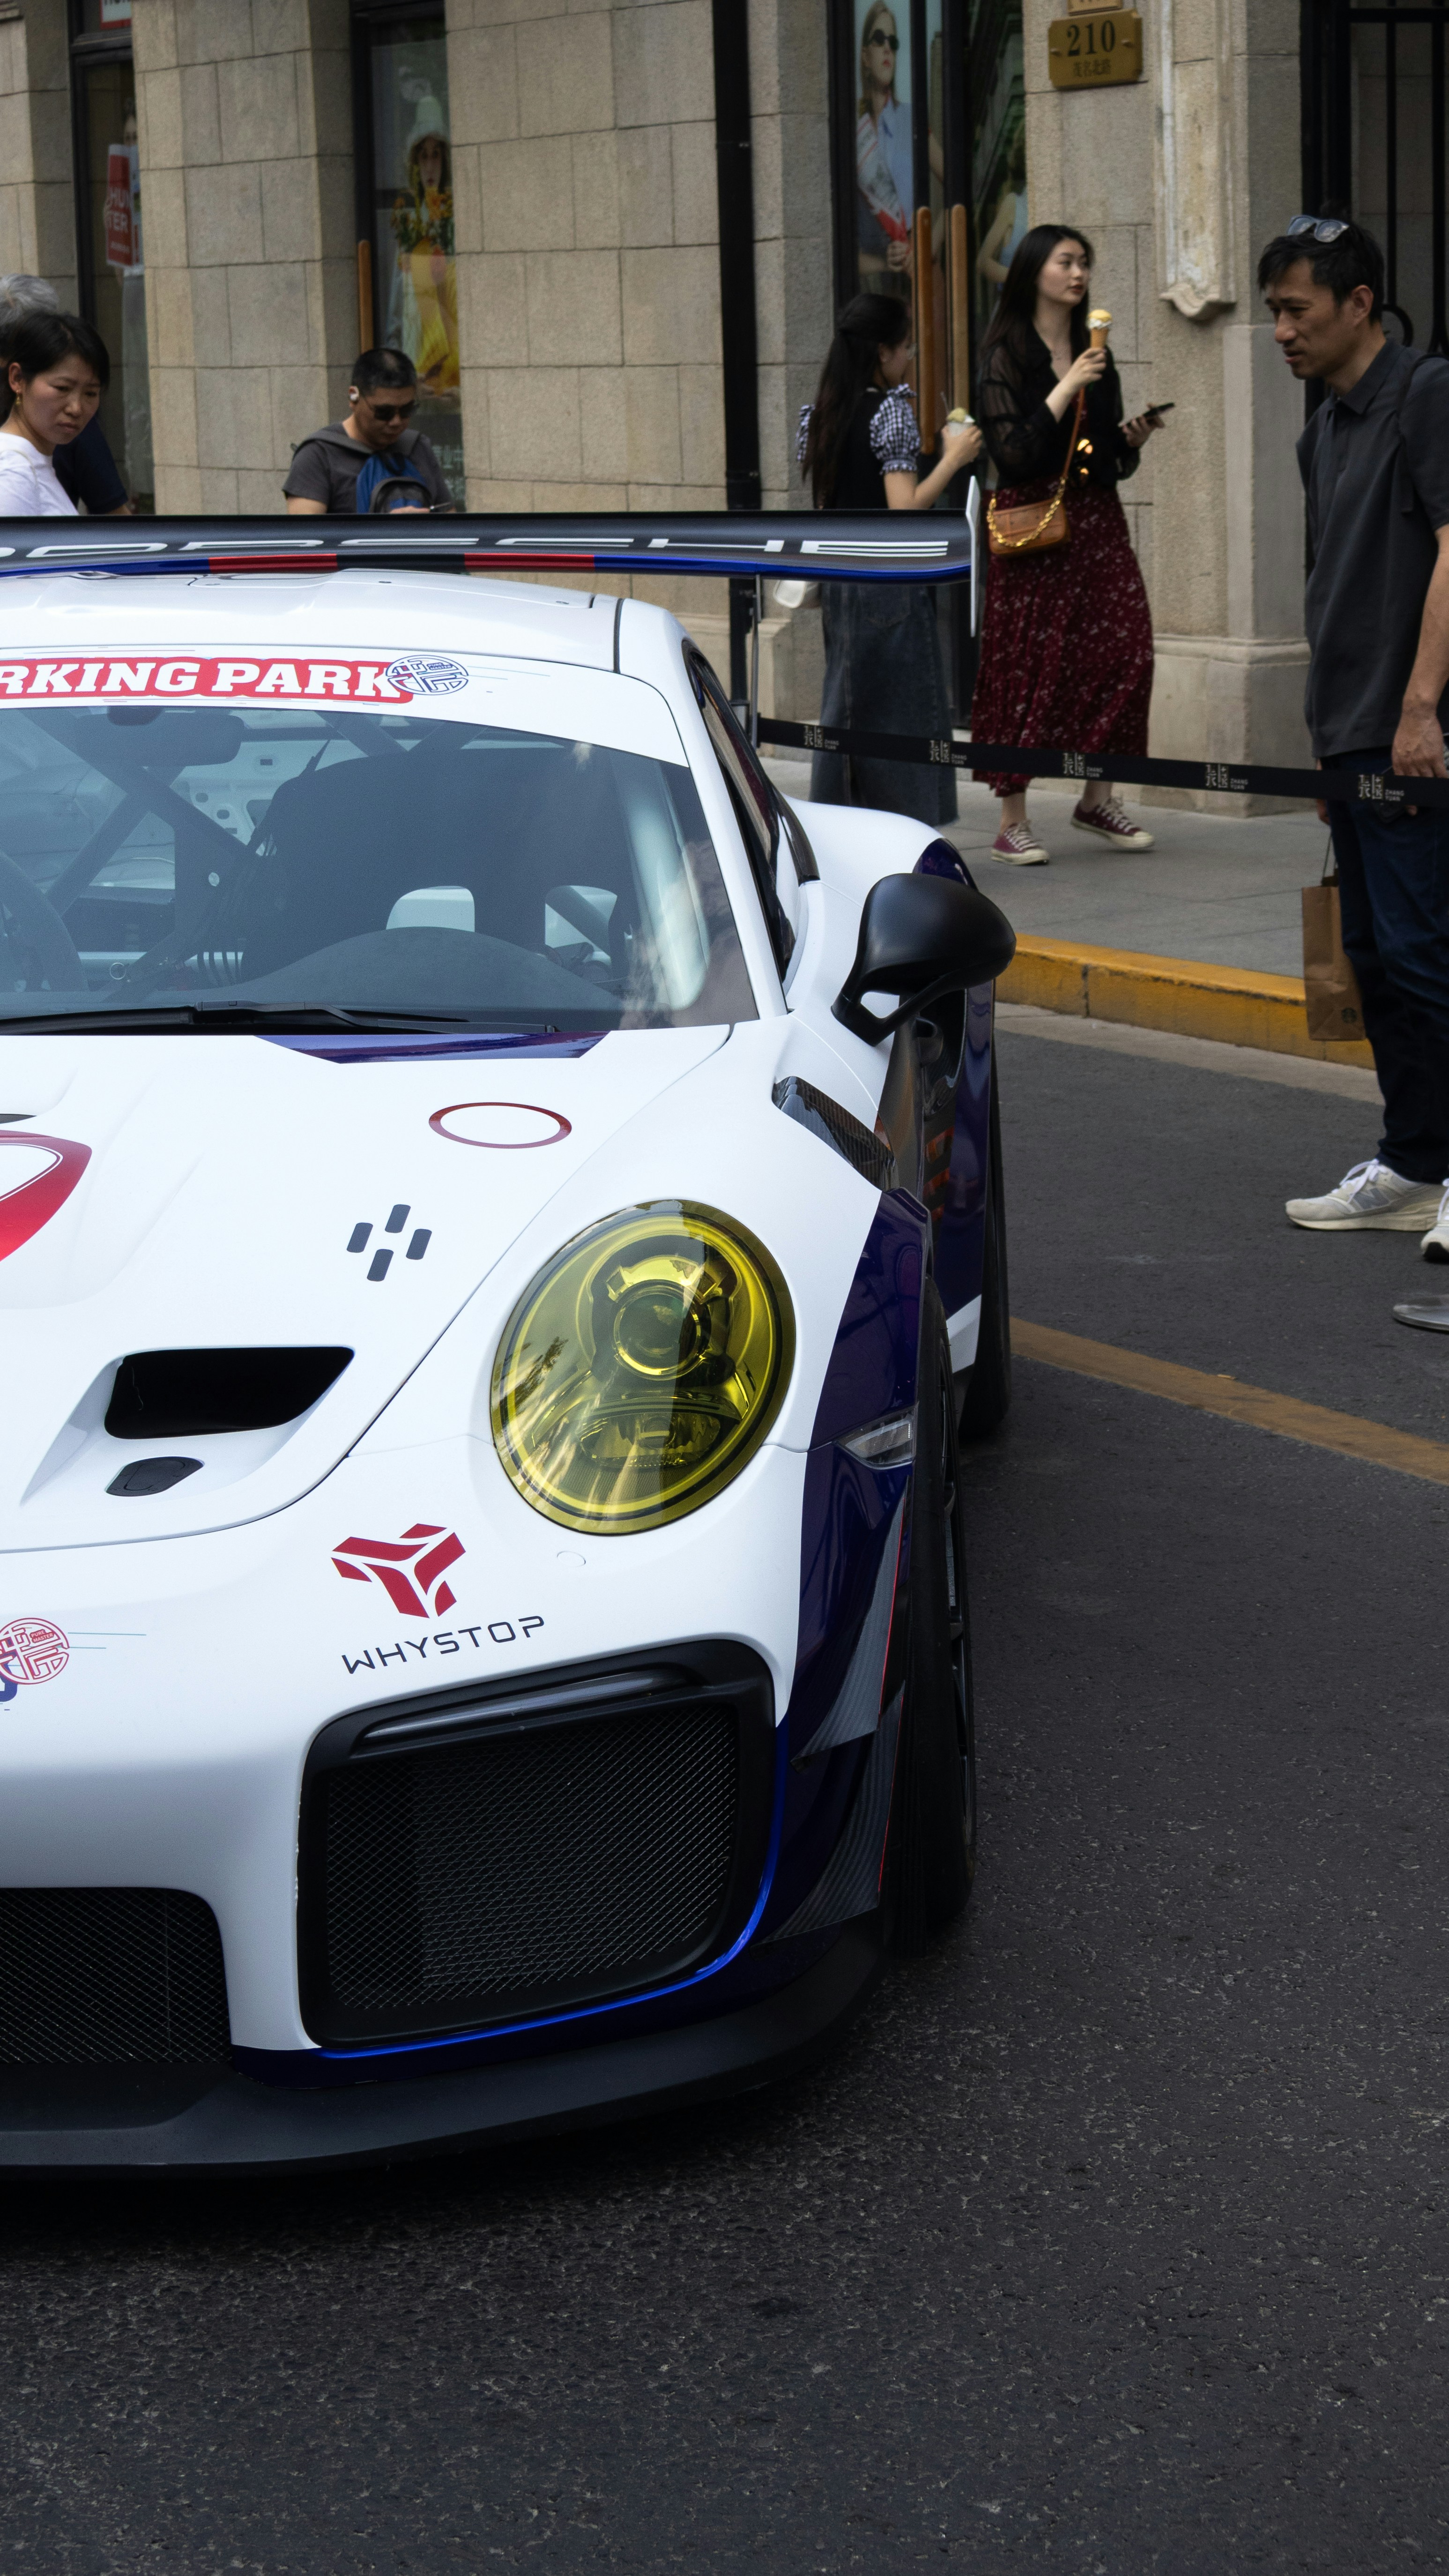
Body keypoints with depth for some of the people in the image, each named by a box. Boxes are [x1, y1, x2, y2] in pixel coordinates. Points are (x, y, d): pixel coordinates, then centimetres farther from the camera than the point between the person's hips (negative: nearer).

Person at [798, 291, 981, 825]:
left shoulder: (820, 414, 9)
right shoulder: (891, 411, -13)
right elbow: (905, 509, -18)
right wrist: (953, 459, -11)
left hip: (839, 578, 7)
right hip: (891, 581, -7)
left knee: (844, 710, 12)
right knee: (903, 713, -2)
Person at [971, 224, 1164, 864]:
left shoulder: (1093, 353, 16)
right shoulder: (1005, 356, -3)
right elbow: (1012, 454, -15)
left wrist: (1132, 435, 1)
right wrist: (1067, 389, -16)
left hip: (1098, 522, 6)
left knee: (1125, 651, -3)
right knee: (1026, 666, -5)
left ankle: (1098, 799, 10)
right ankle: (1012, 821, 1)